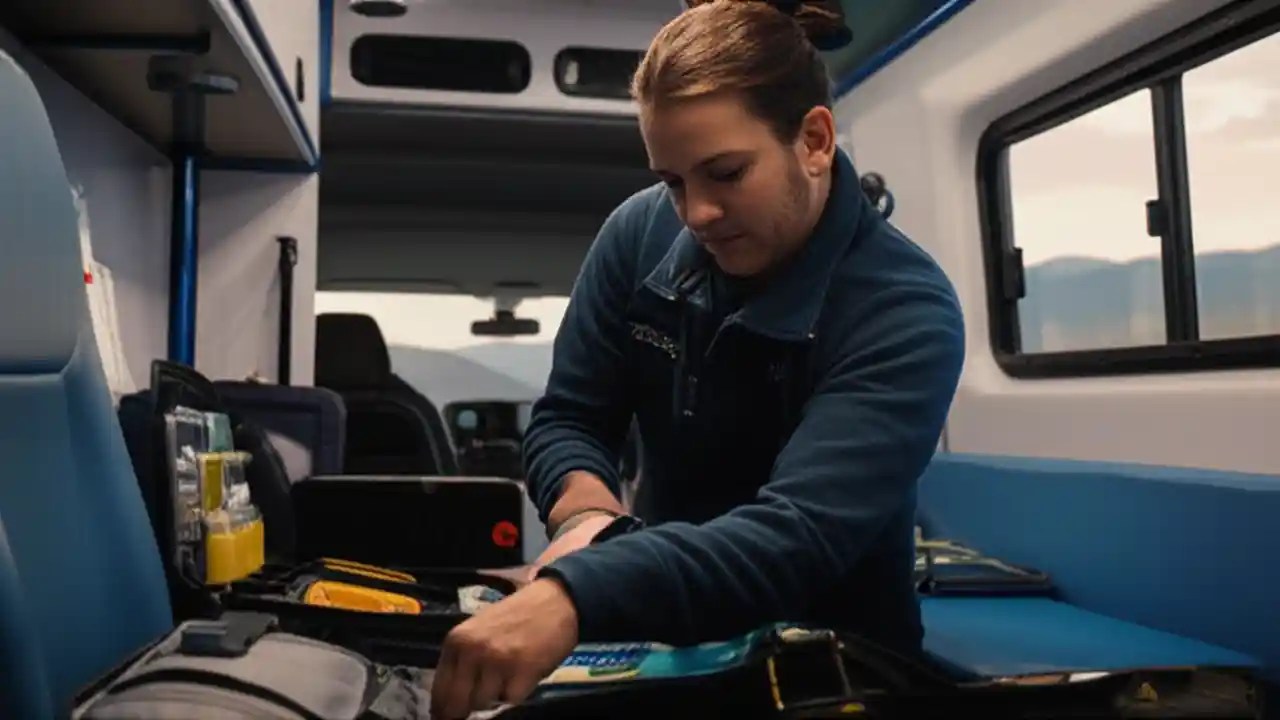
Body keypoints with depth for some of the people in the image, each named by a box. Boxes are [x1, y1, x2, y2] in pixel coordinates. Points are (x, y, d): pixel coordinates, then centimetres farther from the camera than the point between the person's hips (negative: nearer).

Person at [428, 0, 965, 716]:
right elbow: (567, 418, -3)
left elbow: (800, 533, -34)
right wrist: (587, 513, -25)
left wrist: (576, 594, -48)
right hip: (669, 636, 2)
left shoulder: (906, 313, -22)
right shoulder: (641, 233, -9)